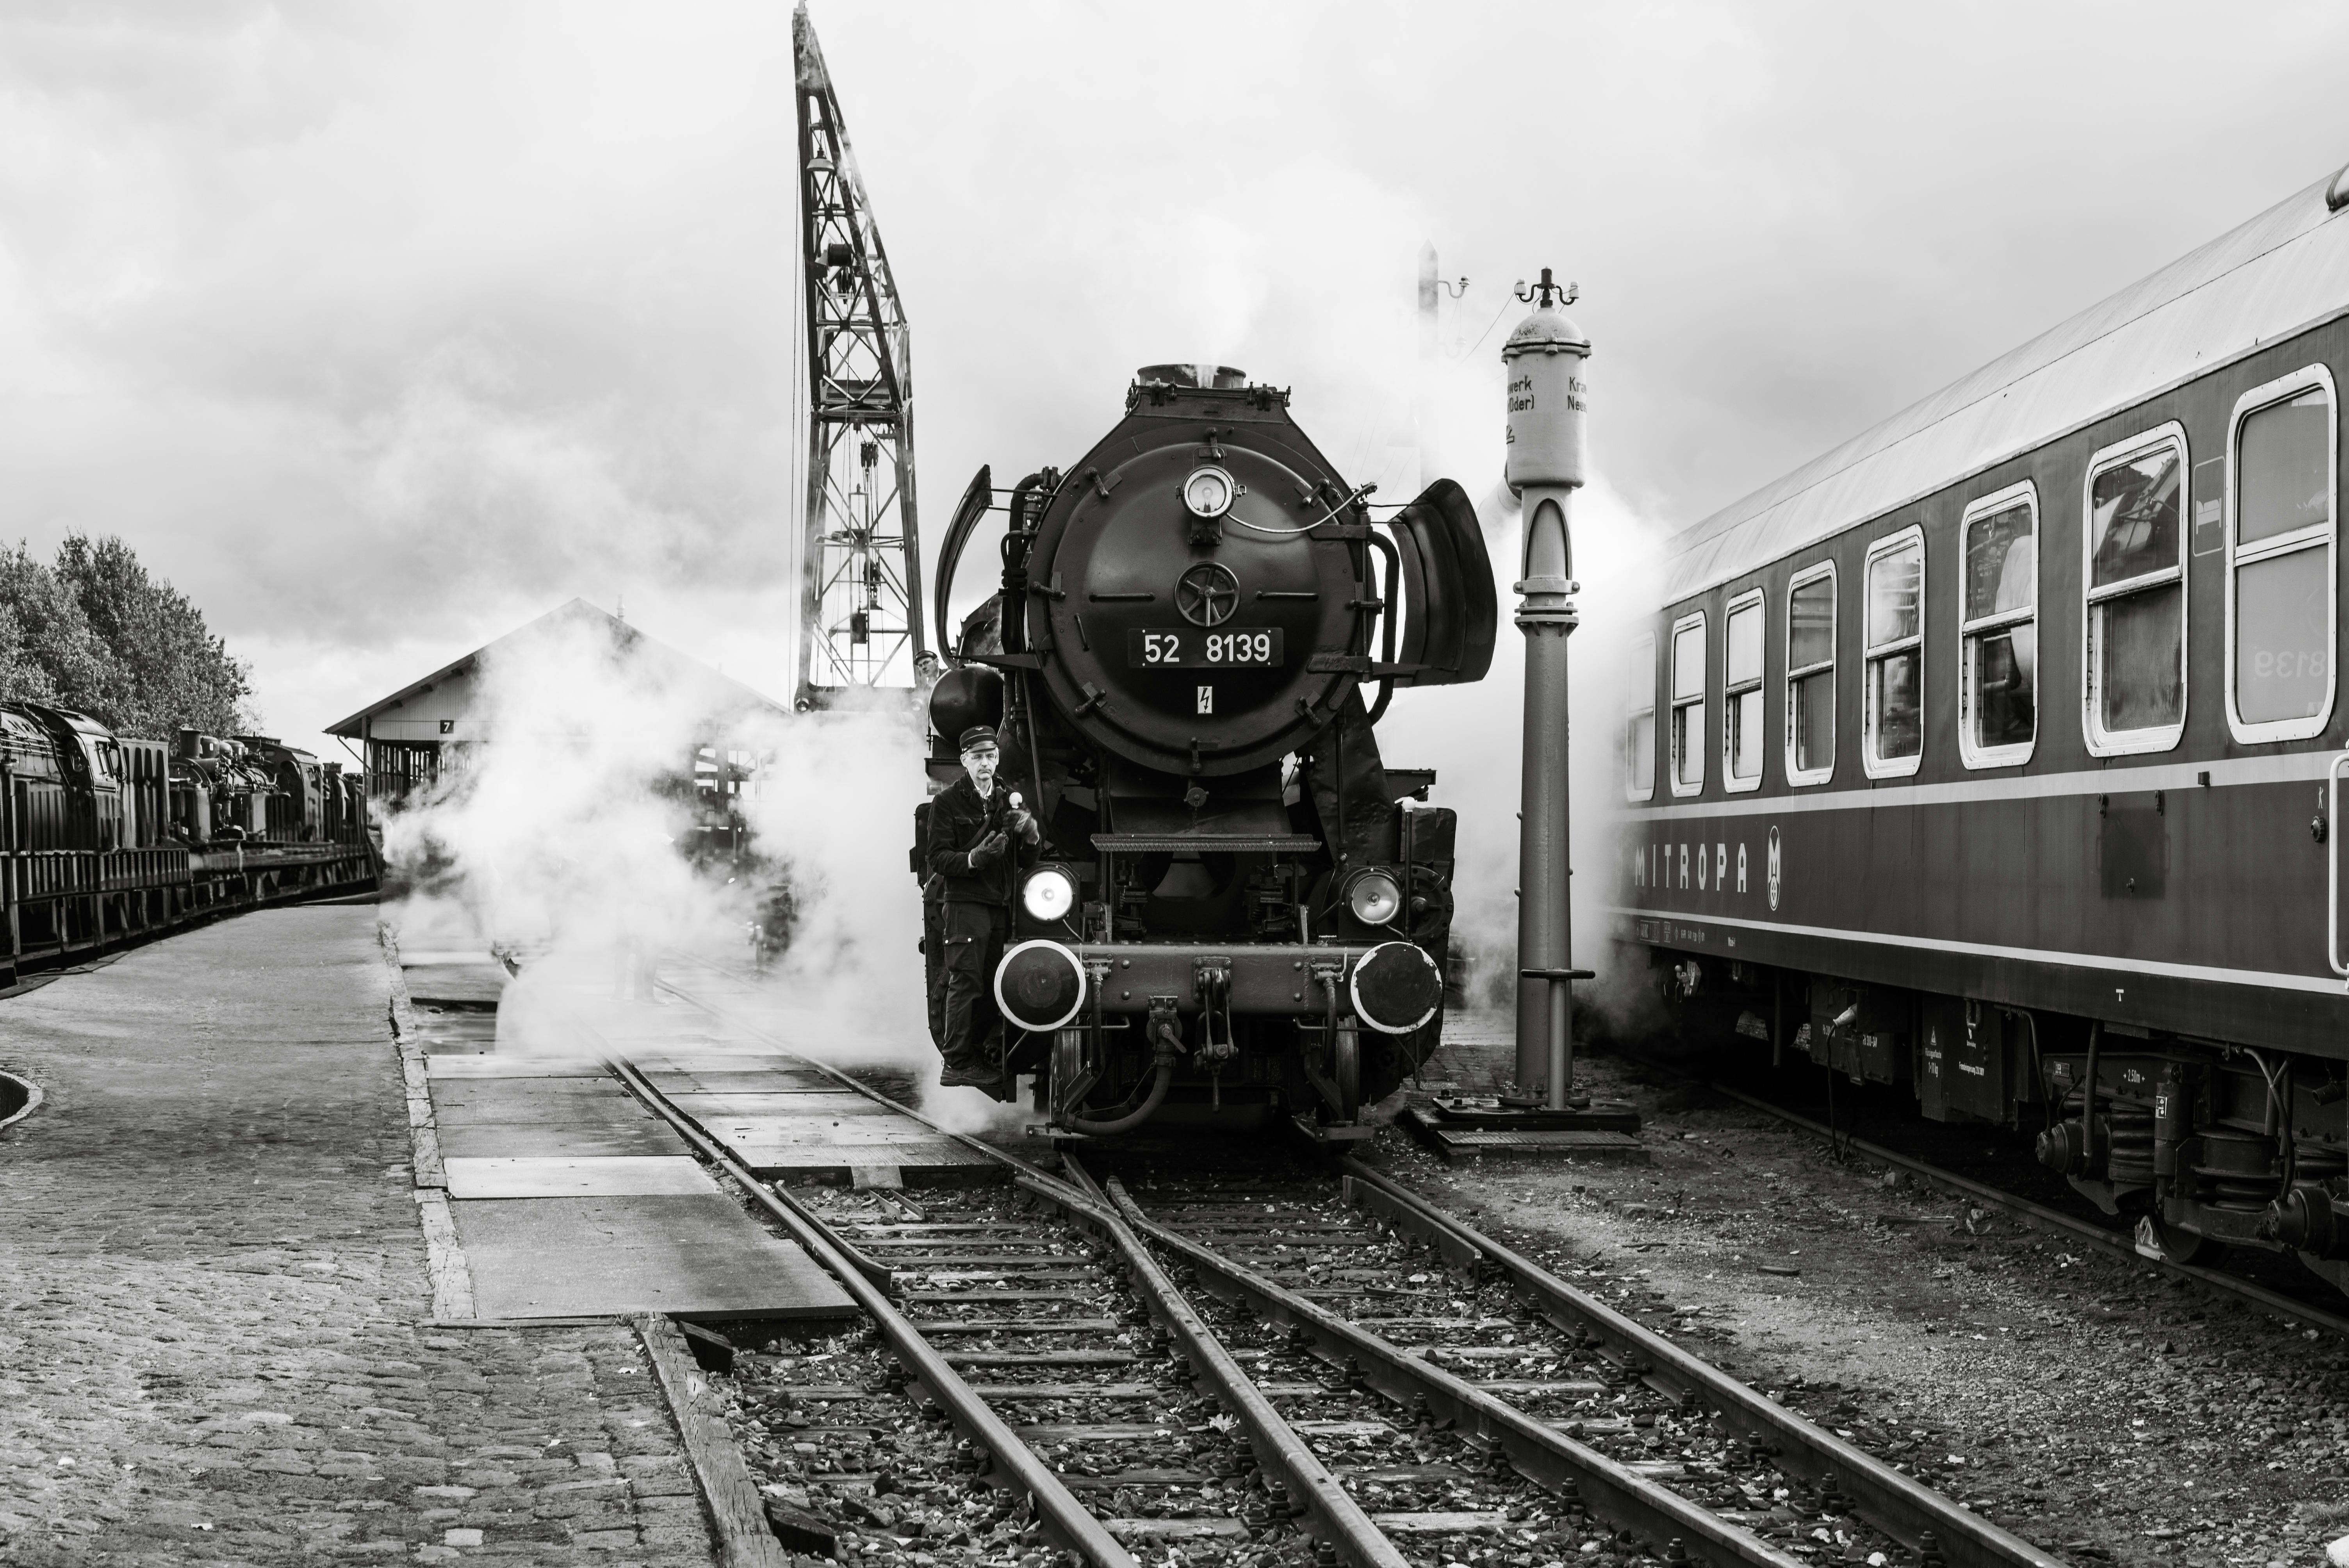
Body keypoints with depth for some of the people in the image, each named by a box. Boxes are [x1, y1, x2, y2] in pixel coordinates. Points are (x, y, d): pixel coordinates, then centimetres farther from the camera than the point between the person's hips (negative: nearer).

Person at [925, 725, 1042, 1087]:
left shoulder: (1007, 801, 17)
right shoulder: (948, 802, 0)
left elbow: (1026, 862, 17)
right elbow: (938, 859, -6)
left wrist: (1031, 837, -4)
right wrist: (973, 860, -23)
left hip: (1001, 907, 6)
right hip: (965, 904, -5)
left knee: (992, 987, 4)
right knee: (966, 982, -9)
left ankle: (984, 1057, 12)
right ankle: (957, 1064, -7)